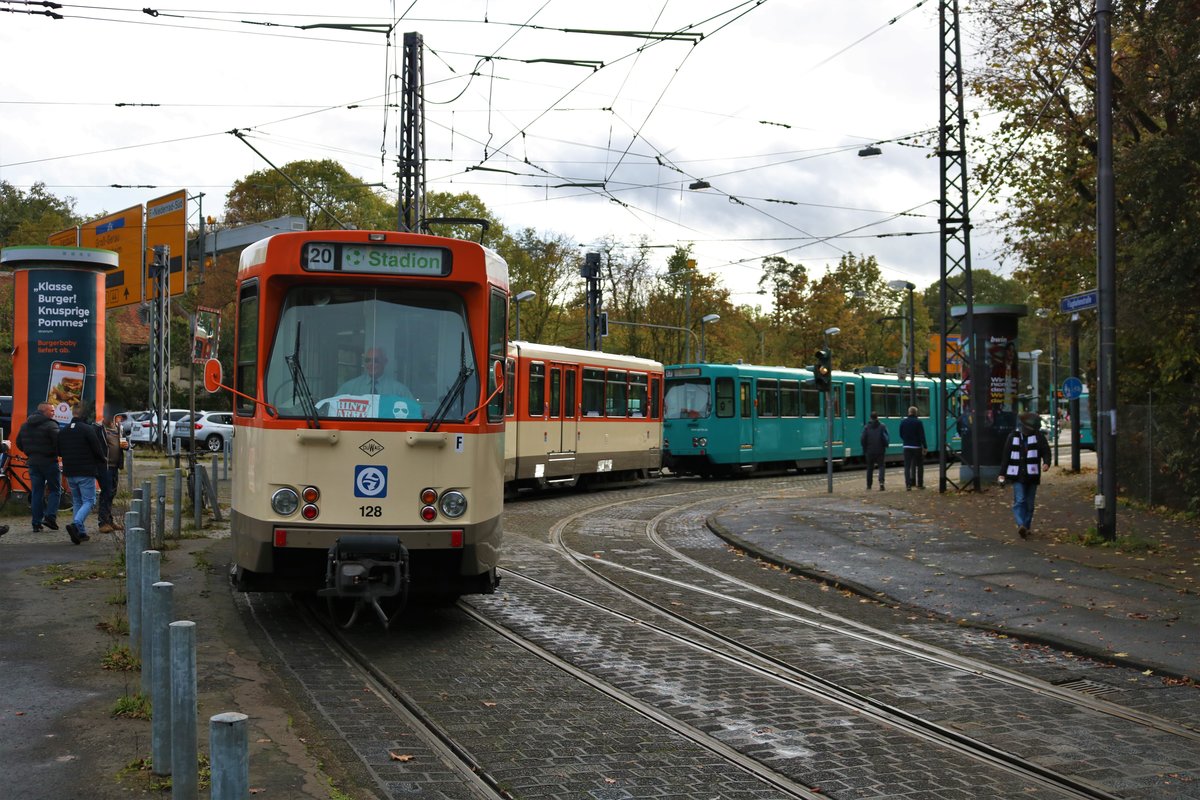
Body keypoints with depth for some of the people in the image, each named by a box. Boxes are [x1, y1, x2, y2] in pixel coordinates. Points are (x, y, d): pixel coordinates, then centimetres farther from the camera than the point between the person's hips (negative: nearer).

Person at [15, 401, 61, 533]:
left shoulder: (25, 425, 11)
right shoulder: (50, 425, -13)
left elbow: (19, 443, 16)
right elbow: (58, 443, -20)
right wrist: (57, 454, -1)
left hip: (33, 462, 6)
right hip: (49, 461, -6)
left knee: (36, 492, 9)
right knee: (54, 490, 5)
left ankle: (36, 522, 6)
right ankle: (50, 516, -10)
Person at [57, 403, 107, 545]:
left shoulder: (63, 431, 8)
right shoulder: (88, 429, -13)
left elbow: (59, 450, 15)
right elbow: (97, 449, -10)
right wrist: (104, 459, 9)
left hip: (69, 473, 6)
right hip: (86, 473, -6)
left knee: (77, 502, 16)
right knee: (88, 501, -1)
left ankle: (81, 532, 11)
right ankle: (75, 524, -24)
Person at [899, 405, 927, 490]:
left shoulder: (903, 422, 1)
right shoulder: (918, 422, -11)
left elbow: (901, 435, 8)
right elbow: (922, 436, -12)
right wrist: (925, 447, -9)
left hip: (907, 447, 2)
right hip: (917, 447, -2)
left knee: (907, 466, 3)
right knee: (919, 466, 12)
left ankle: (908, 485, -7)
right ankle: (920, 484, 17)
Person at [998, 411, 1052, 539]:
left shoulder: (1039, 436, 4)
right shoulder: (1013, 437, 6)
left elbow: (1046, 451, -2)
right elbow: (1006, 456, 9)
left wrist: (1046, 463, -24)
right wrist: (1002, 473, 6)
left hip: (1032, 476, 1)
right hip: (1017, 476, -1)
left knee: (1029, 503, 6)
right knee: (1019, 500, -13)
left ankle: (1026, 527, 15)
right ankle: (1021, 525, -24)